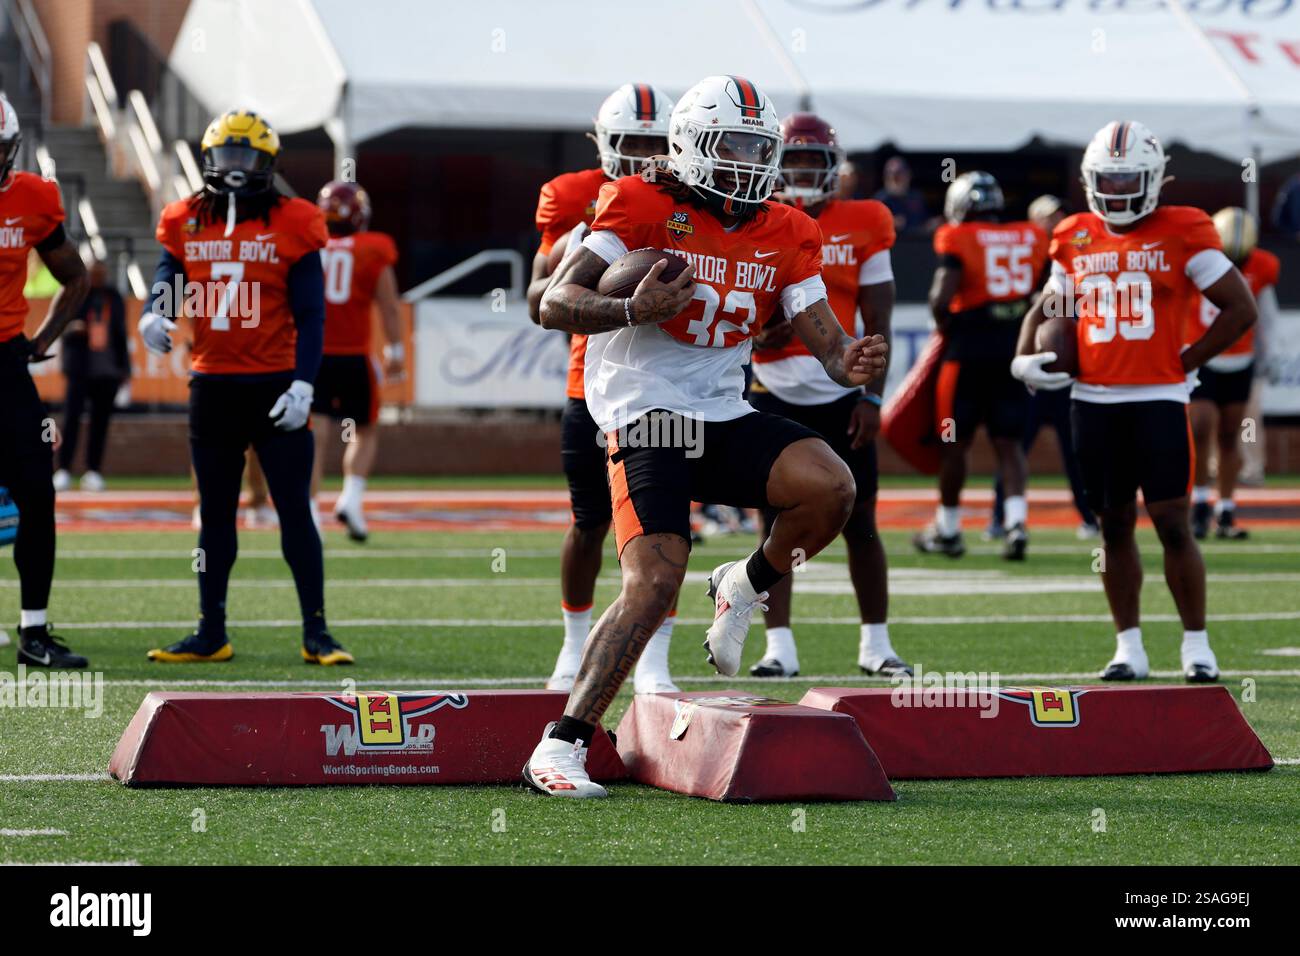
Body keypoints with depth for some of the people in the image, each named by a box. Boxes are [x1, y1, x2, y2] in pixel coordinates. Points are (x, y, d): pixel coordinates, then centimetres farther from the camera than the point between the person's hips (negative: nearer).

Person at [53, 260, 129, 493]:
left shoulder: (114, 299, 12)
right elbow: (64, 329, 1)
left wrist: (125, 368, 13)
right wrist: (73, 329, -22)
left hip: (108, 370, 3)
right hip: (79, 368, -3)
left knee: (101, 421, 2)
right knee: (71, 417, -11)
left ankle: (93, 473, 6)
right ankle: (63, 471, -10)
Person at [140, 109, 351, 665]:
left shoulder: (292, 225, -4)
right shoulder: (186, 223, 6)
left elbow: (310, 315, -5)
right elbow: (168, 279, 10)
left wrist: (302, 384, -13)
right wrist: (154, 314, -14)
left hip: (274, 386, -4)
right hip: (212, 384, 4)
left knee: (295, 510, -4)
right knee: (215, 513, 11)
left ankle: (316, 633, 1)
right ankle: (211, 634, 18)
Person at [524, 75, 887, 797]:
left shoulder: (787, 235, 9)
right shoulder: (642, 207, -7)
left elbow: (826, 341, 5)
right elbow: (555, 304, -13)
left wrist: (849, 363, -20)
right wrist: (632, 310, -31)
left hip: (725, 417, 5)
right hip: (645, 414, -5)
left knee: (831, 489, -22)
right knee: (654, 584, -20)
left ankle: (746, 587, 8)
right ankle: (560, 747, -12)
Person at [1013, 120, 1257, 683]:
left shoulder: (1181, 235, -3)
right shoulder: (1075, 241, 10)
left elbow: (1240, 308, 0)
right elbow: (1048, 308, 24)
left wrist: (1189, 360, -4)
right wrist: (1024, 360, 6)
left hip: (1159, 399, -4)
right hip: (1093, 400, 4)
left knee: (1172, 523, -6)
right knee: (1114, 526, 8)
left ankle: (1197, 646, 3)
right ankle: (1128, 648, 15)